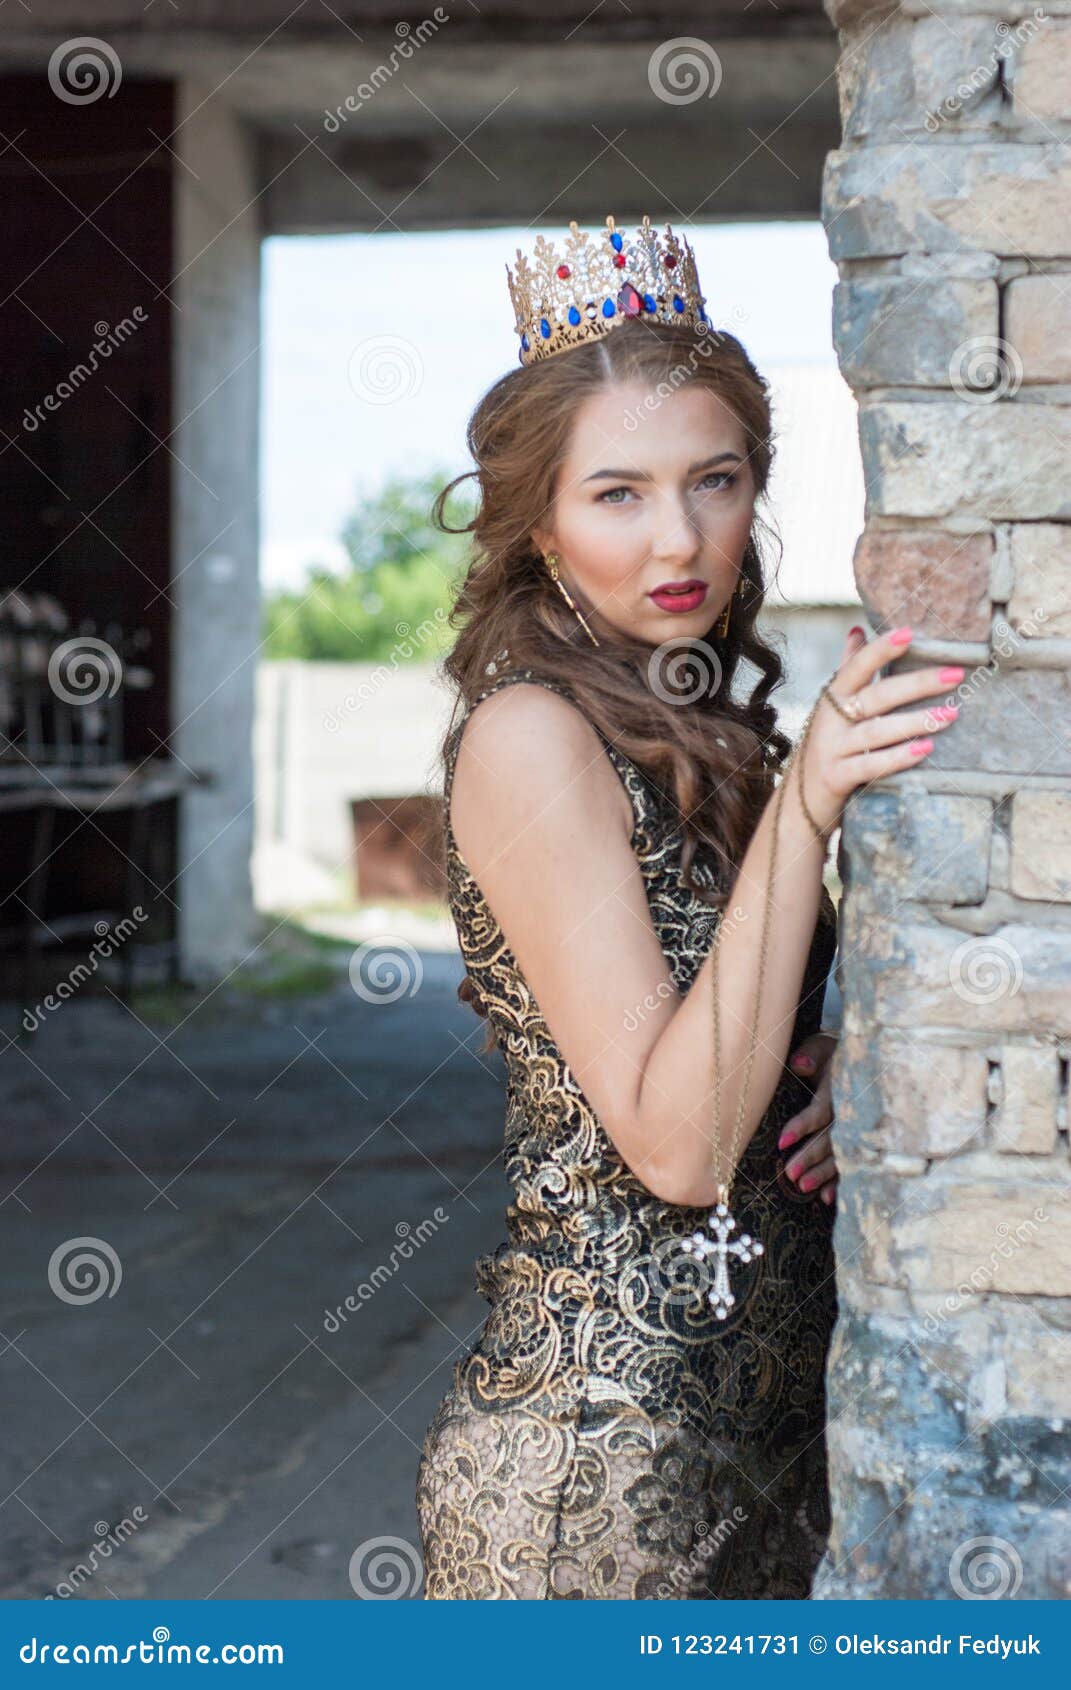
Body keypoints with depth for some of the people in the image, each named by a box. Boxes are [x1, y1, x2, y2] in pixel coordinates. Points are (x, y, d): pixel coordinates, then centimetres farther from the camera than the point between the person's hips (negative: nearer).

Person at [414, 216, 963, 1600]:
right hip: (604, 1428, -8)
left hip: (762, 1382, 8)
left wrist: (853, 1060, -5)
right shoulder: (531, 734, -14)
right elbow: (677, 1143, -20)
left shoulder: (707, 726, 10)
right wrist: (803, 806, -26)